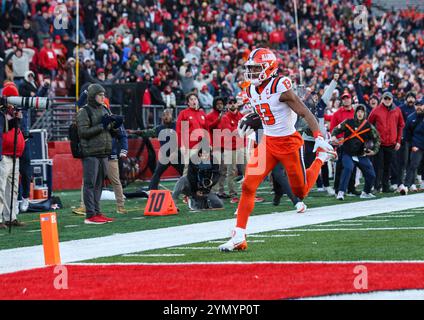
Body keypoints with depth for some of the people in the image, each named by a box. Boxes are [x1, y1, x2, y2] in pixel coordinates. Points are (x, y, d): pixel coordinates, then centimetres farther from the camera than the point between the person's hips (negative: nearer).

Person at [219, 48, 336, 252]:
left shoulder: (280, 87, -20)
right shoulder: (252, 90, 3)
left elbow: (305, 113, -18)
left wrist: (319, 138, -27)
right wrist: (250, 122, 9)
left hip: (289, 142, -6)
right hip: (267, 142, 6)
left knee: (300, 192, 9)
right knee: (248, 186, -10)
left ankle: (321, 157, 36)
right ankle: (239, 237, -8)